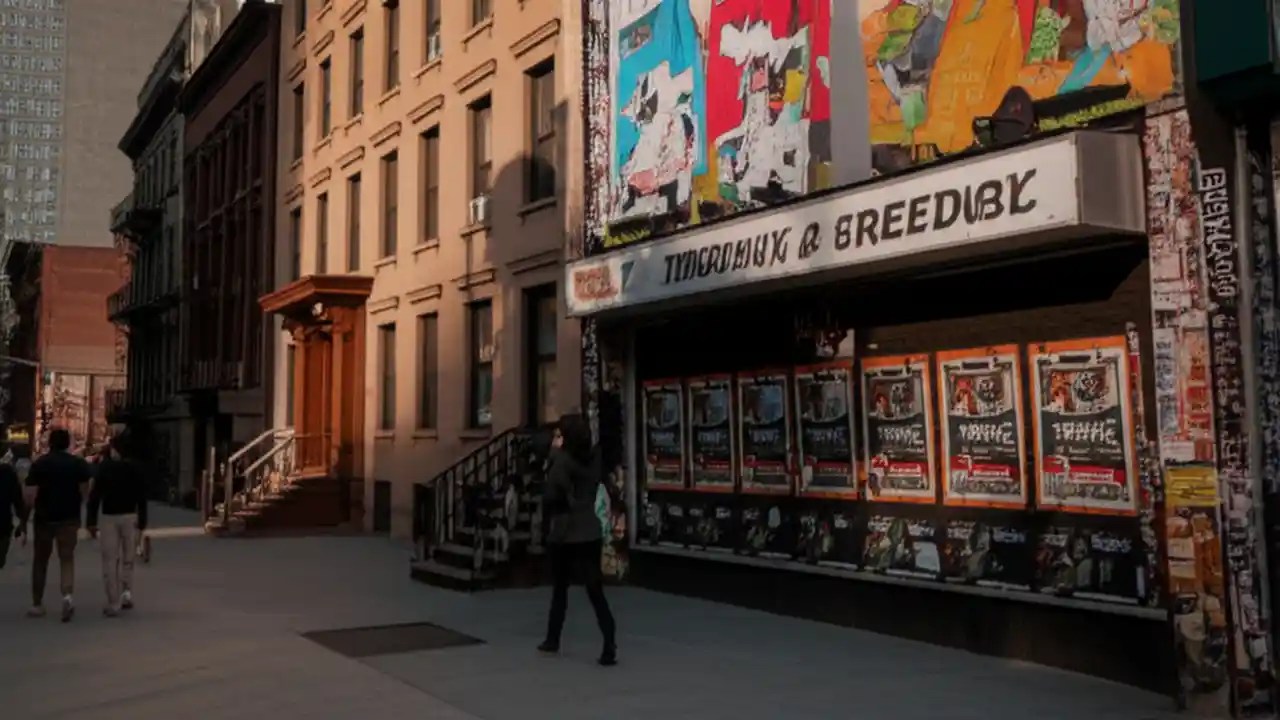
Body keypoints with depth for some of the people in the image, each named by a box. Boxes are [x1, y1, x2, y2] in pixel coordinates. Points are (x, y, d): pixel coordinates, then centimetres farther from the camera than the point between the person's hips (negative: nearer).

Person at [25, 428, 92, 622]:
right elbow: (85, 492, -5)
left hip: (44, 518, 0)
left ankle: (37, 604, 21)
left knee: (41, 561, 14)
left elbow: (31, 495, -10)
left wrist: (37, 508, 8)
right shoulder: (78, 464, -2)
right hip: (69, 518, 0)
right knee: (67, 559, 4)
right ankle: (67, 596, -19)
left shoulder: (39, 464, -5)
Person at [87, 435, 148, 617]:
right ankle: (127, 592, 1)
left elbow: (95, 494, -7)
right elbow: (142, 496, -1)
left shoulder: (104, 467, -3)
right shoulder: (136, 467, 1)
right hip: (130, 516, 2)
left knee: (110, 561, 3)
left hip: (109, 516, -2)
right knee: (128, 558, 16)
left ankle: (113, 604, 0)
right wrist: (142, 520, 2)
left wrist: (91, 521, -5)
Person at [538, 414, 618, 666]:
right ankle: (609, 648, -15)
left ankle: (553, 640, 28)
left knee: (560, 588, 14)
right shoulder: (593, 461, 9)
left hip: (565, 533, -4)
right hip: (591, 532, 4)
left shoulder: (562, 461, -10)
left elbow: (550, 496, -15)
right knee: (596, 591, -2)